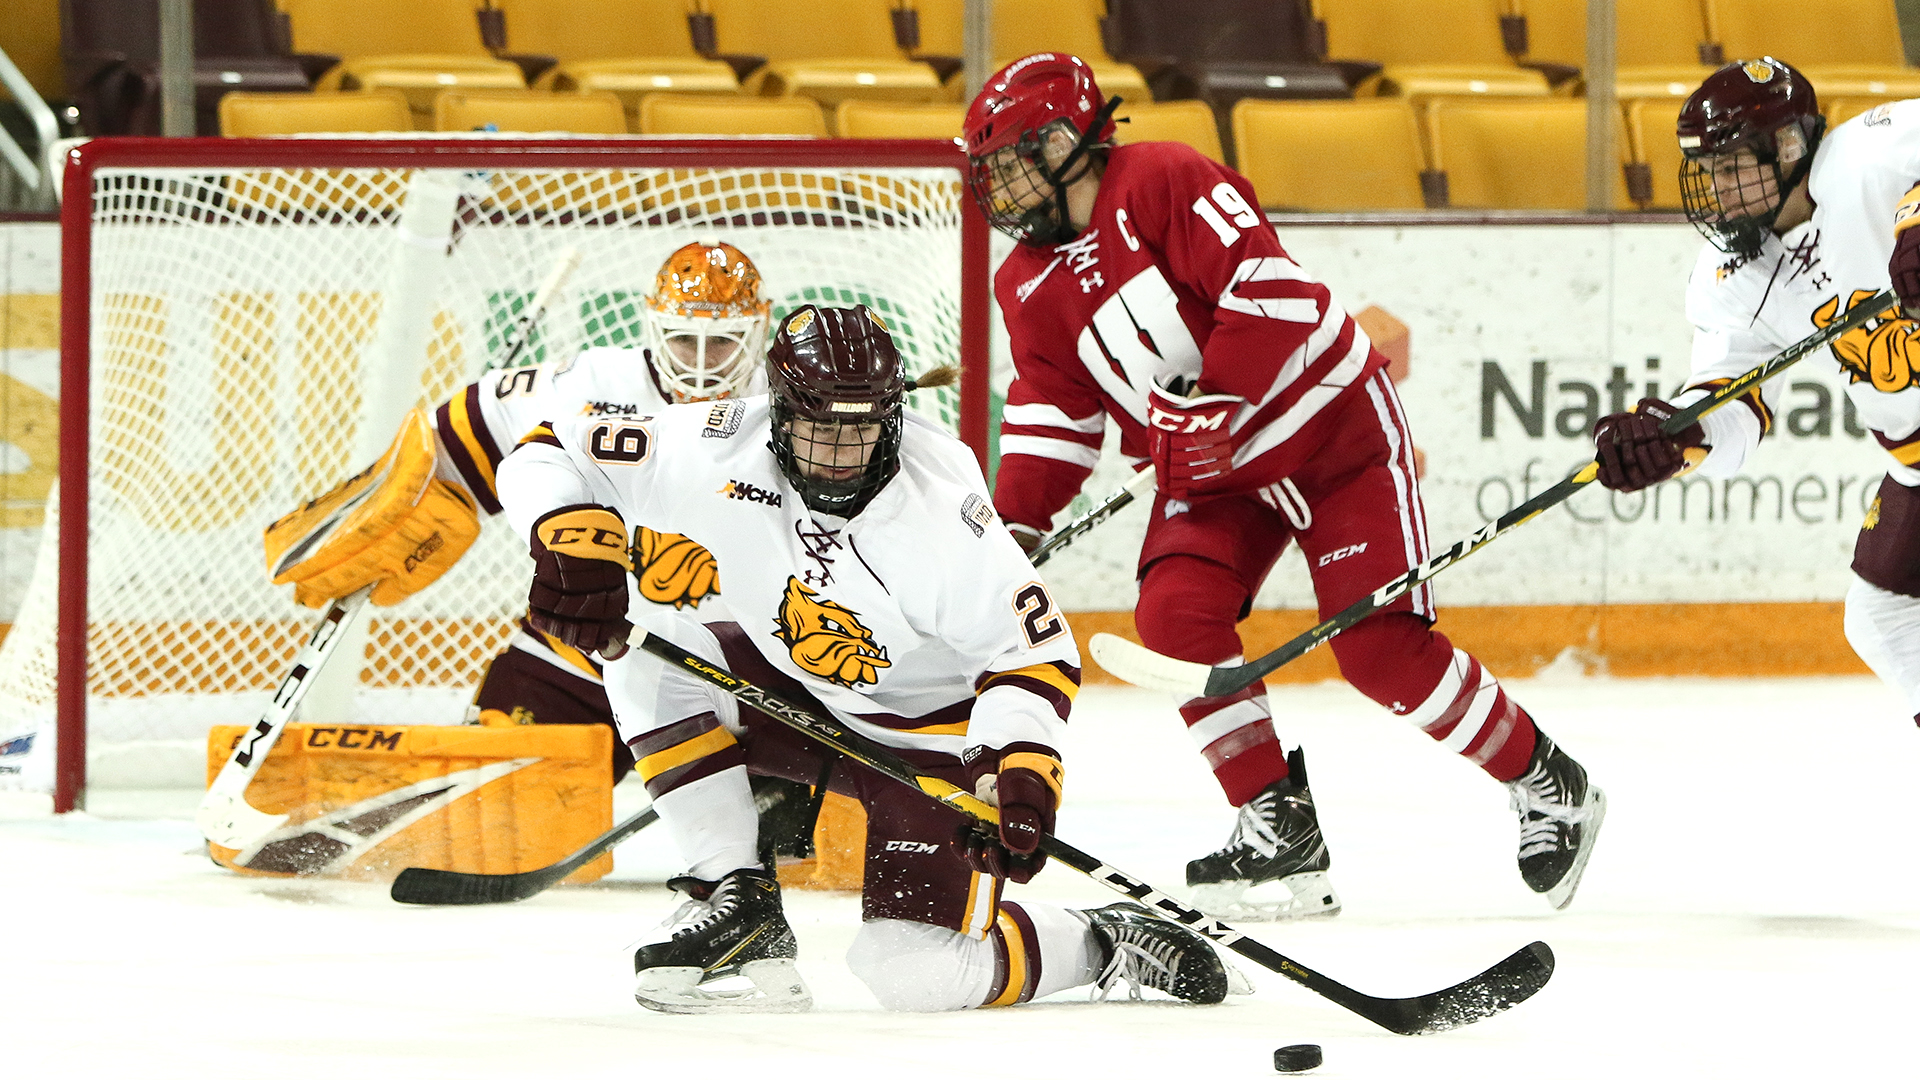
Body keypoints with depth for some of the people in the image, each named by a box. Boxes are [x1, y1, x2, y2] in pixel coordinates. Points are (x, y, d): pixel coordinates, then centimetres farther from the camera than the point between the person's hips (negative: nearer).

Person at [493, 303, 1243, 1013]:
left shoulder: (940, 510, -27)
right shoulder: (720, 451, -20)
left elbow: (1034, 651, -19)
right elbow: (547, 458, -14)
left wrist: (1019, 773, -34)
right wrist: (576, 548, -33)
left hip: (929, 731, -5)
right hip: (794, 695, 5)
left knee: (913, 972, -16)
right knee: (646, 652, -16)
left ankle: (1104, 942, 13)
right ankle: (738, 901, -8)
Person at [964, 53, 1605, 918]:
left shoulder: (1164, 185, -20)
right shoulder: (1031, 288, 4)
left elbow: (1268, 288, -28)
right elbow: (1054, 411, 9)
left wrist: (1212, 409, -31)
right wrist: (1012, 526, -4)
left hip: (1332, 427, -7)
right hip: (1212, 470, 7)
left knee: (1380, 648, -11)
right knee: (1174, 612, -18)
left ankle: (1546, 782, 10)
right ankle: (1279, 827, -10)